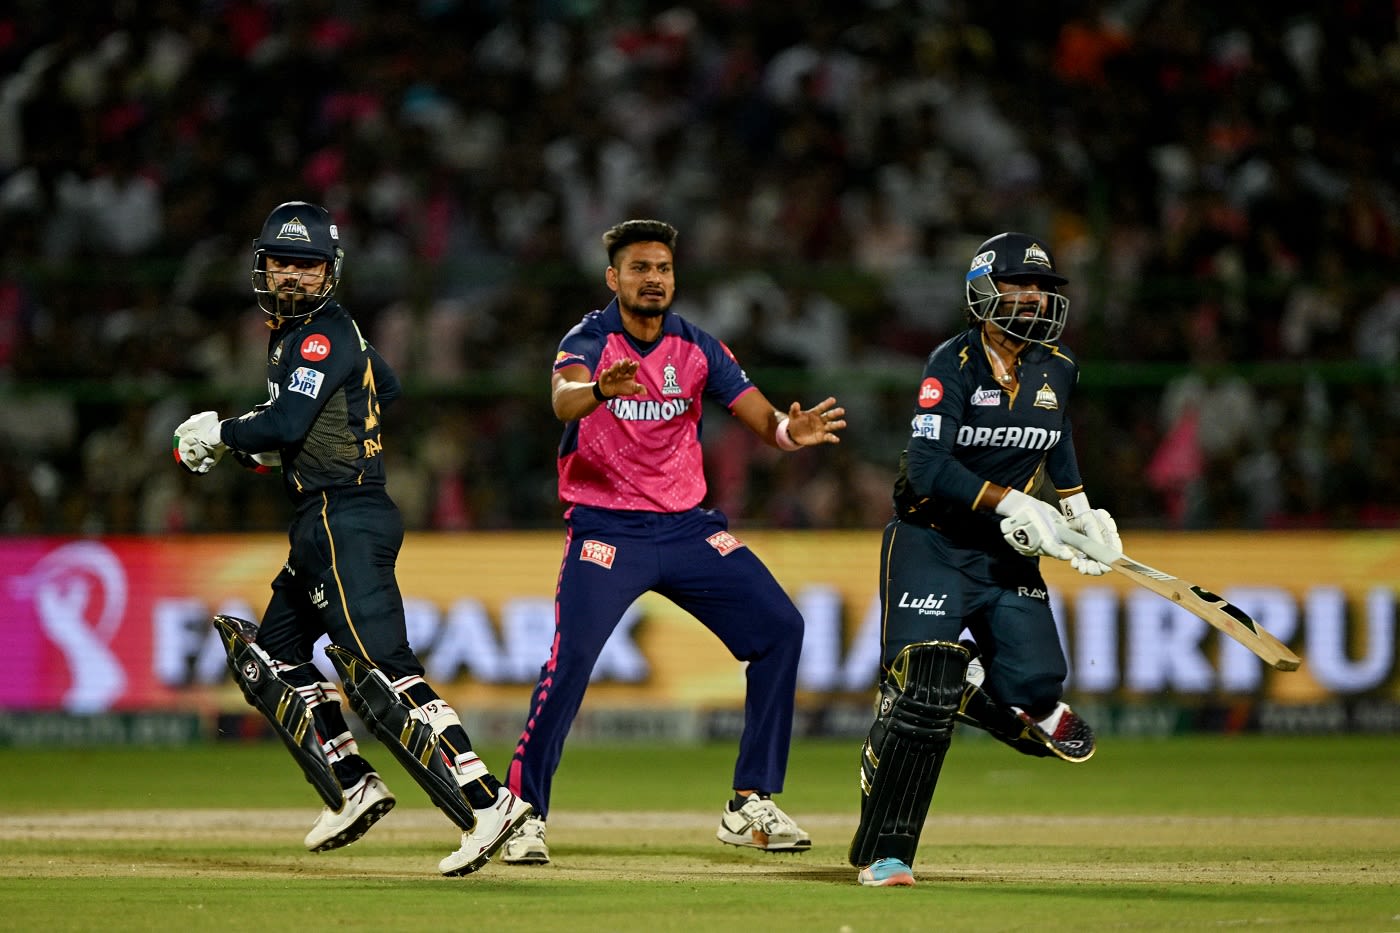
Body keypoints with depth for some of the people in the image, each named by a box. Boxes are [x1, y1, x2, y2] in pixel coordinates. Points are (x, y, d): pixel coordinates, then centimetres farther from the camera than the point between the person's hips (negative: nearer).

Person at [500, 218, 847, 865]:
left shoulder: (696, 348, 3)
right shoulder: (591, 340, -11)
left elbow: (762, 418, -6)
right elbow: (563, 398, -33)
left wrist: (791, 430, -30)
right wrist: (598, 389, -58)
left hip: (687, 527, 5)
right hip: (605, 531, -5)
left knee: (778, 628, -3)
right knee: (571, 659, -21)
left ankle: (751, 805, 5)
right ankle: (526, 813, -8)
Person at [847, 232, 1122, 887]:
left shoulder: (1057, 370, 4)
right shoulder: (955, 364, -15)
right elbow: (927, 469, -23)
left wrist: (1081, 514, 14)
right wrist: (1010, 503, -28)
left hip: (1006, 552, 5)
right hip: (931, 544, -5)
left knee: (1034, 682, -11)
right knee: (922, 690, -17)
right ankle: (882, 854, -9)